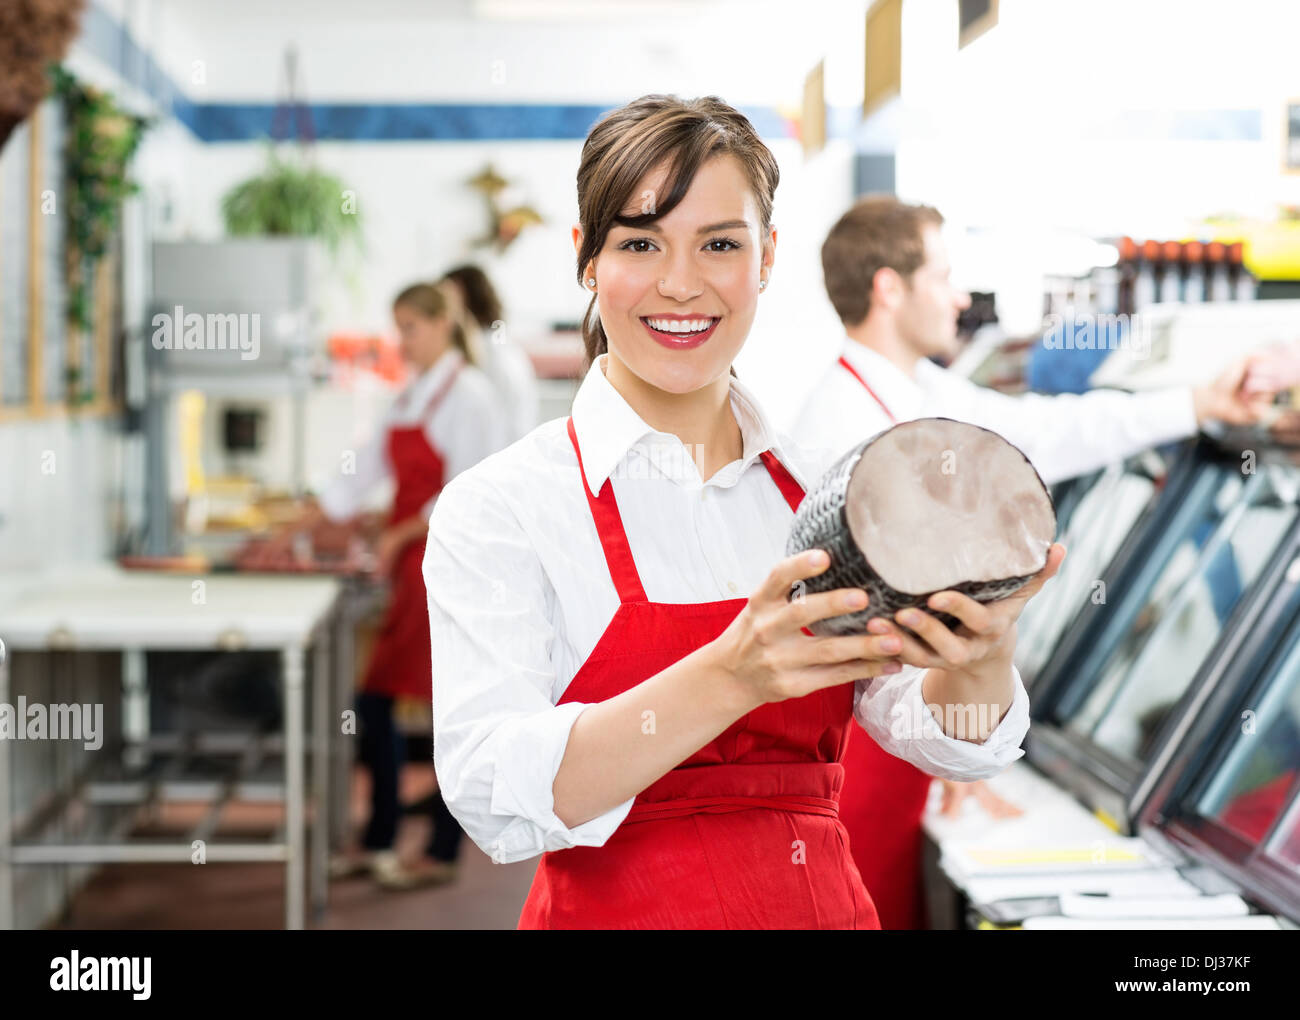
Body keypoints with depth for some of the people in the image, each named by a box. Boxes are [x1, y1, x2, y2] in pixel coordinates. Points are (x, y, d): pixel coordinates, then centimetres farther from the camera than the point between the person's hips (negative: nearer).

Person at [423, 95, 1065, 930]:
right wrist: (732, 678, -35)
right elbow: (496, 802, -22)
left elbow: (953, 740, -8)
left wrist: (980, 661, -30)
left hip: (826, 904, 4)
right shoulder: (499, 507, -10)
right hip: (616, 909, -3)